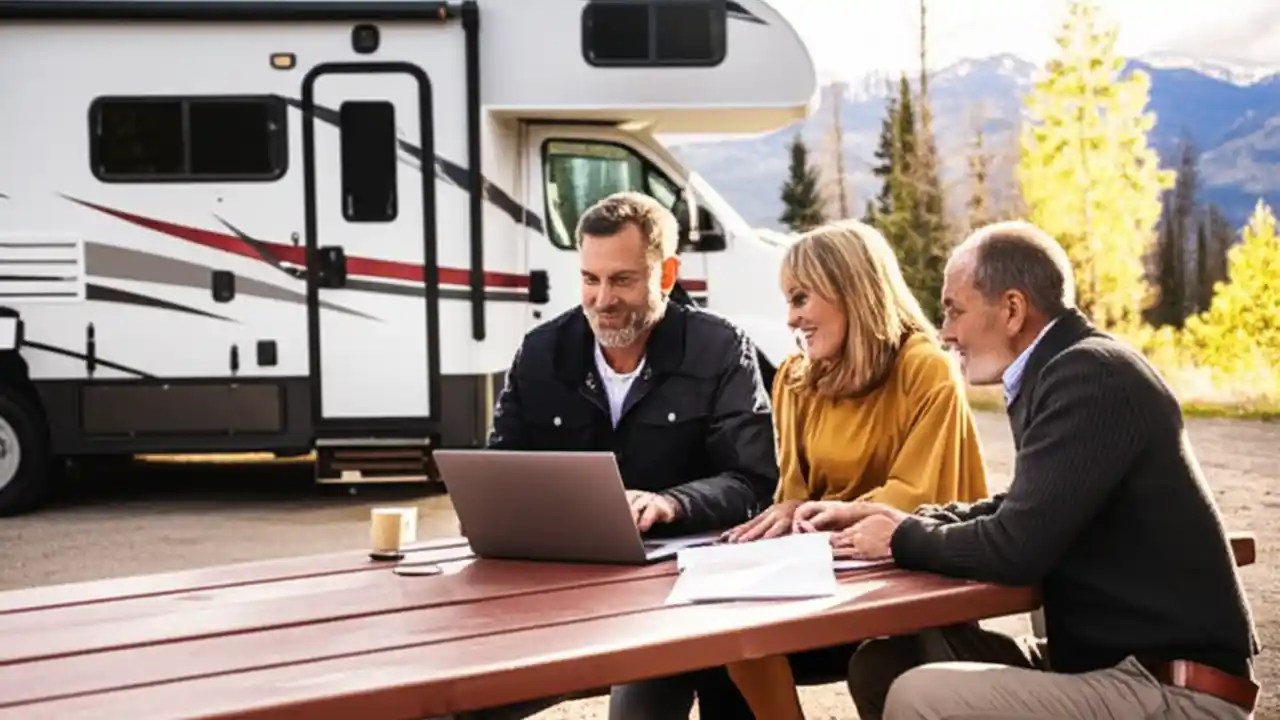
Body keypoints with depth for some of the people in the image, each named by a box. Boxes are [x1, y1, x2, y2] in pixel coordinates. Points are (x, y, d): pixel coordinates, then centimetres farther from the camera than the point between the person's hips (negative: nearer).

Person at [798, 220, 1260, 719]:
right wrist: (893, 518, 9)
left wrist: (902, 539, -5)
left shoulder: (1090, 375, -19)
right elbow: (1022, 513, 20)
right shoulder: (1065, 369, 9)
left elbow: (1016, 547, -23)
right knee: (883, 662, 3)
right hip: (1103, 657, 9)